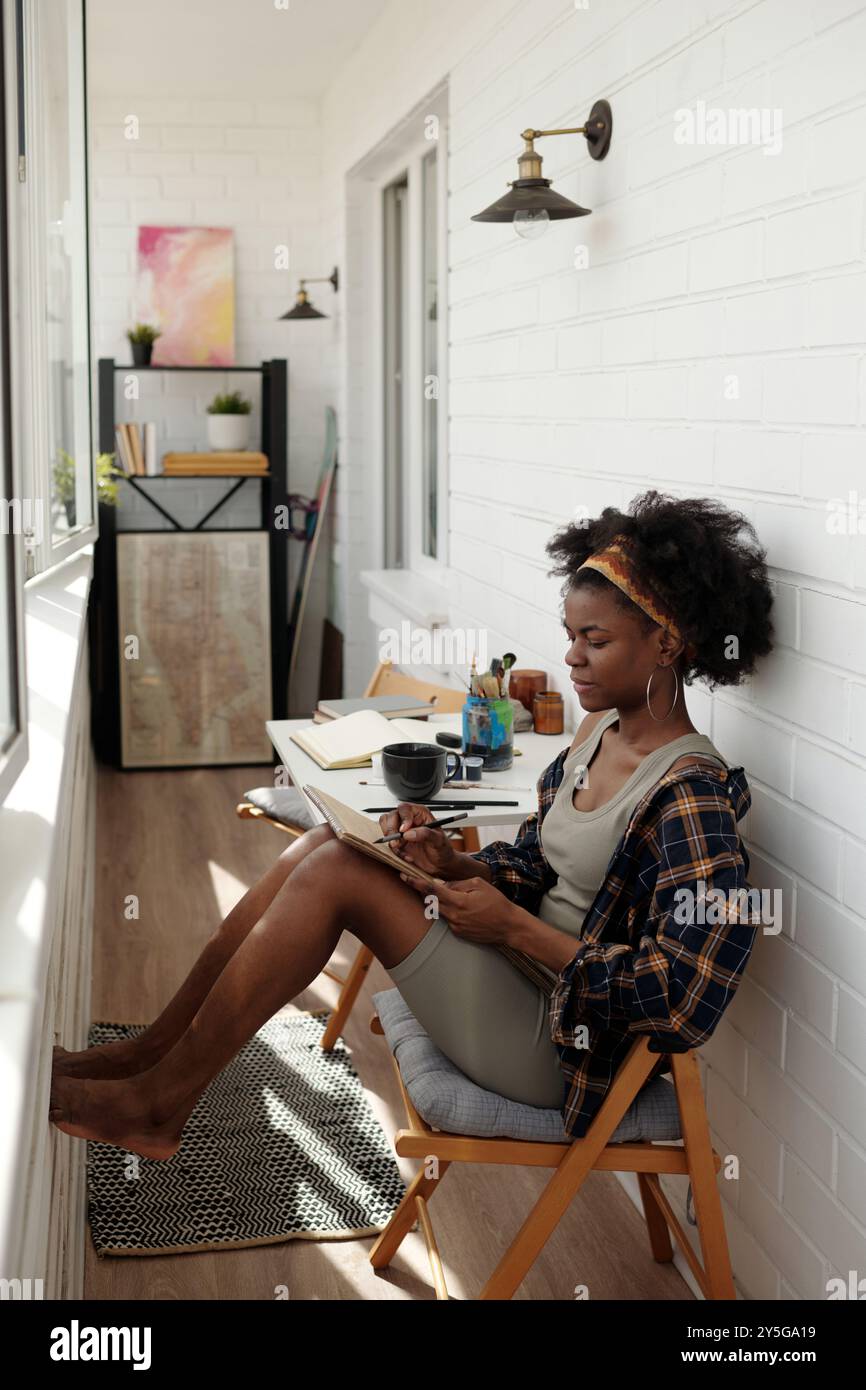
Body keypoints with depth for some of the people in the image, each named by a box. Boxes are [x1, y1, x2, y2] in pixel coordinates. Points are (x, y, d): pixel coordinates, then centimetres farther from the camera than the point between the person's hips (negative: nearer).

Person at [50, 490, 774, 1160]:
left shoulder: (693, 796, -21)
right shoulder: (599, 731, 7)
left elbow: (679, 1003, -26)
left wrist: (512, 928, -21)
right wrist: (454, 864, -6)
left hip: (554, 1045, -9)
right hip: (519, 979, 9)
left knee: (339, 870, -17)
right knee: (323, 845, -2)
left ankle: (158, 1101, -4)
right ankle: (149, 1053, 6)